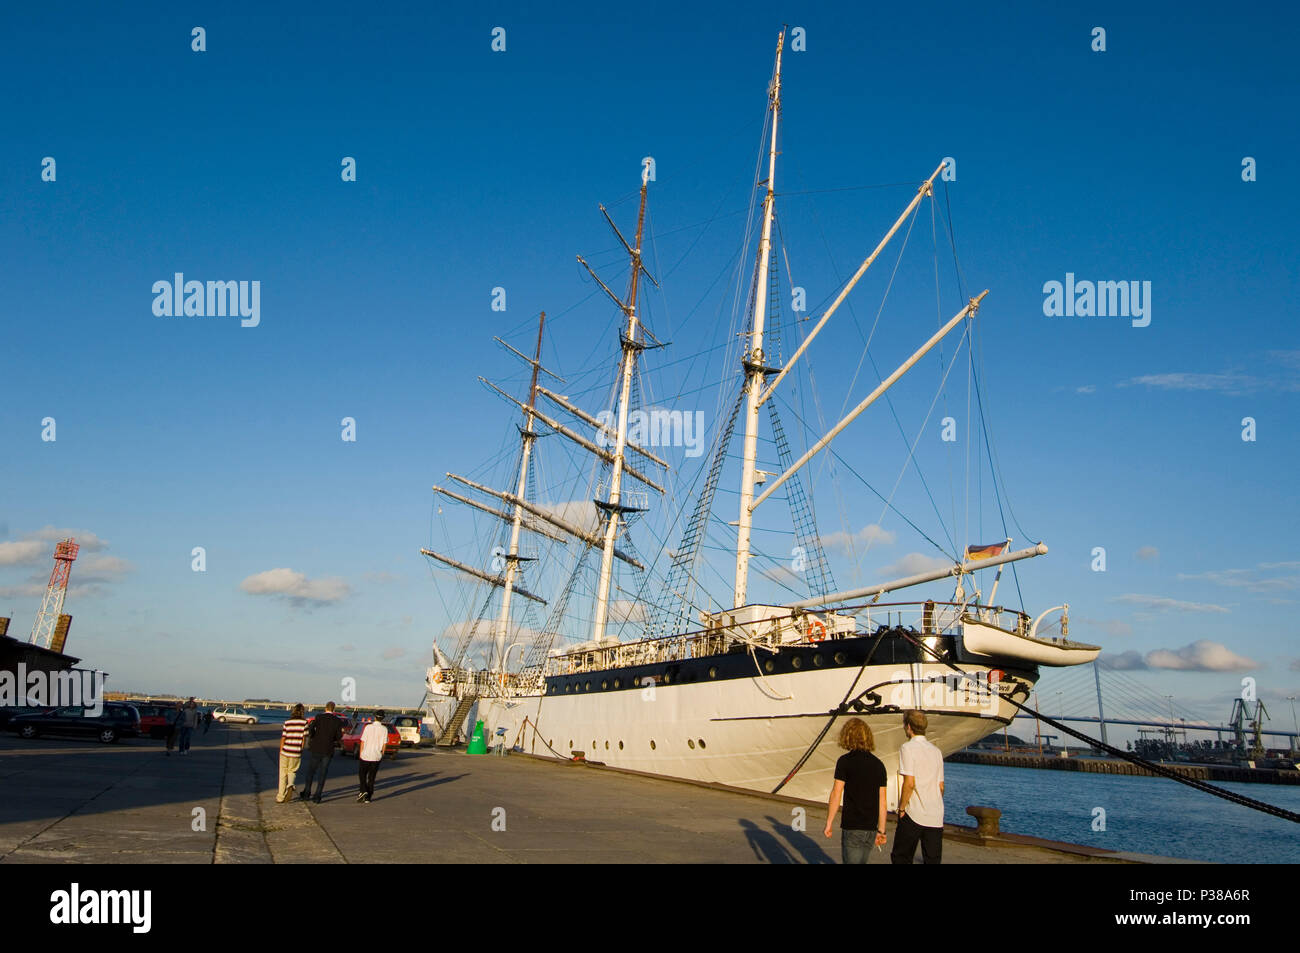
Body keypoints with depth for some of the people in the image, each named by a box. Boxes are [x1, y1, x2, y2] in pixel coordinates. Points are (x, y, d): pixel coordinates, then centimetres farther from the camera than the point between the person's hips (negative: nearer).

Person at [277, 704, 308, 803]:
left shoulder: (287, 722, -2)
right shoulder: (304, 722, -4)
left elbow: (283, 738, -1)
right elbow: (304, 737, -3)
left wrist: (280, 751, 10)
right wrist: (301, 750, 8)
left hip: (285, 751, 0)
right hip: (296, 753, 0)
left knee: (283, 774, 12)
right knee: (292, 771, 19)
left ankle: (280, 797, 14)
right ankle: (290, 785, -11)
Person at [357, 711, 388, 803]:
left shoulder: (368, 727, -9)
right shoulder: (384, 729, -5)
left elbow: (363, 742, -6)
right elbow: (384, 743, -1)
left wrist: (360, 754, 4)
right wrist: (382, 754, 12)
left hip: (366, 755, -2)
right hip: (376, 757, 2)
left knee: (362, 774, 15)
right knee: (371, 777, 10)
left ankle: (363, 790, -6)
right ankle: (367, 798, 10)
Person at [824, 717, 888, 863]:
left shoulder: (845, 761, -9)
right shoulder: (878, 764, 6)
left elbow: (836, 794, -10)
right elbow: (882, 802, 8)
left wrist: (828, 823, -2)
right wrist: (881, 830, 14)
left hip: (852, 827, -5)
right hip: (871, 828, 6)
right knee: (862, 861, 20)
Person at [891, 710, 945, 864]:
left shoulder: (908, 747, -8)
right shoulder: (936, 751, 12)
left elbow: (909, 783, -15)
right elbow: (941, 786, 13)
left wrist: (901, 808, -6)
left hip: (913, 816, -6)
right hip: (936, 817, 6)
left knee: (901, 858, 6)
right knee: (933, 859, 8)